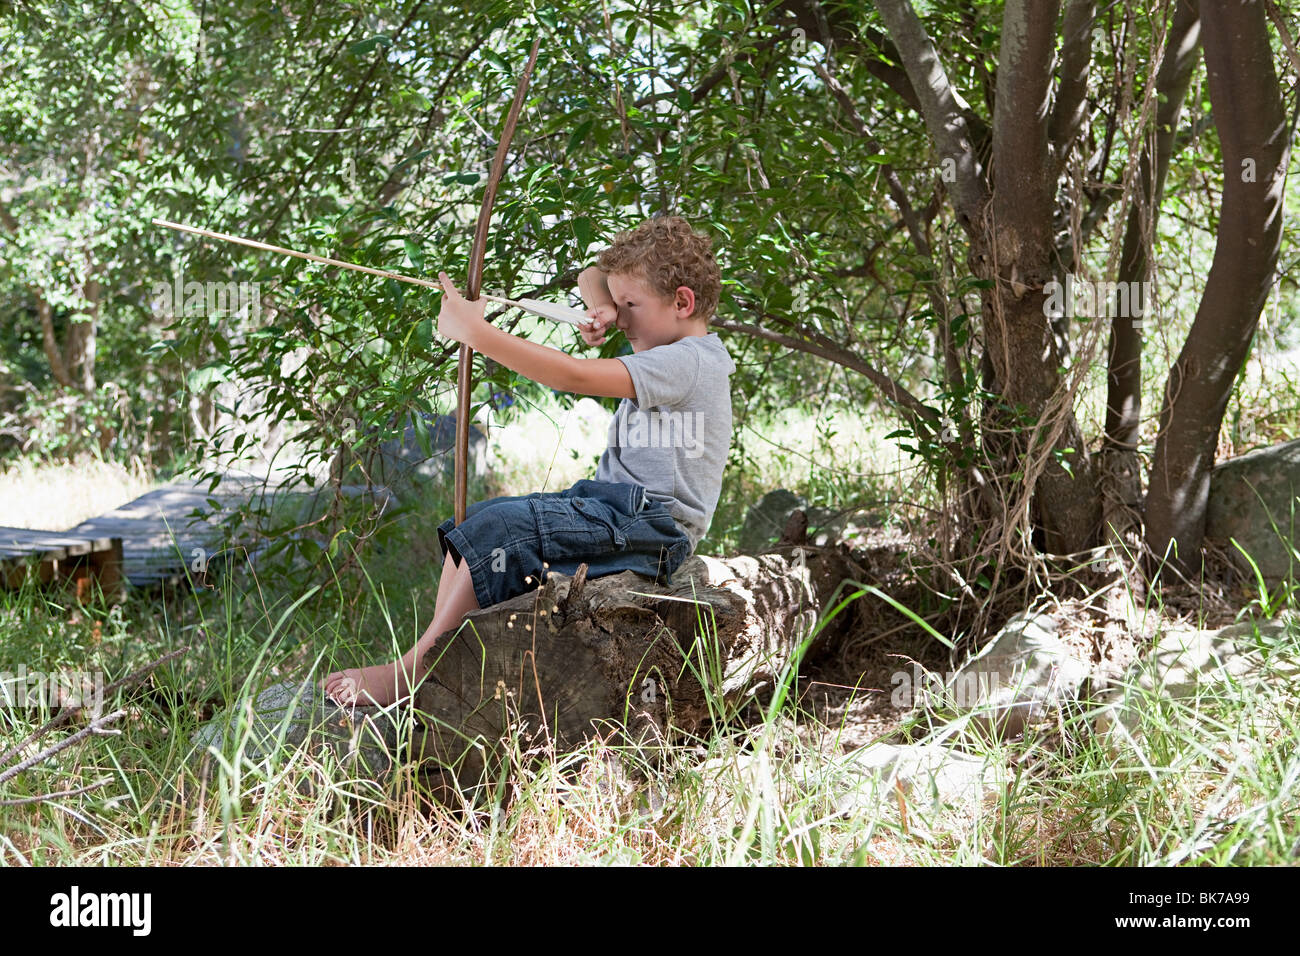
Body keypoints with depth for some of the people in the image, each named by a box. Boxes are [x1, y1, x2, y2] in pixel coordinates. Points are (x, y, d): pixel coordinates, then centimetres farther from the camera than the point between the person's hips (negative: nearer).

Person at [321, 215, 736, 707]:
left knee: (497, 528, -25)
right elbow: (592, 278, 29)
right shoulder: (670, 344, 15)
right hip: (613, 504, 11)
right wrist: (603, 310, 3)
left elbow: (576, 376, -27)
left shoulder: (688, 362, -16)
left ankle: (411, 670, -20)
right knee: (475, 522, 6)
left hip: (649, 523, -11)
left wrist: (476, 331, -27)